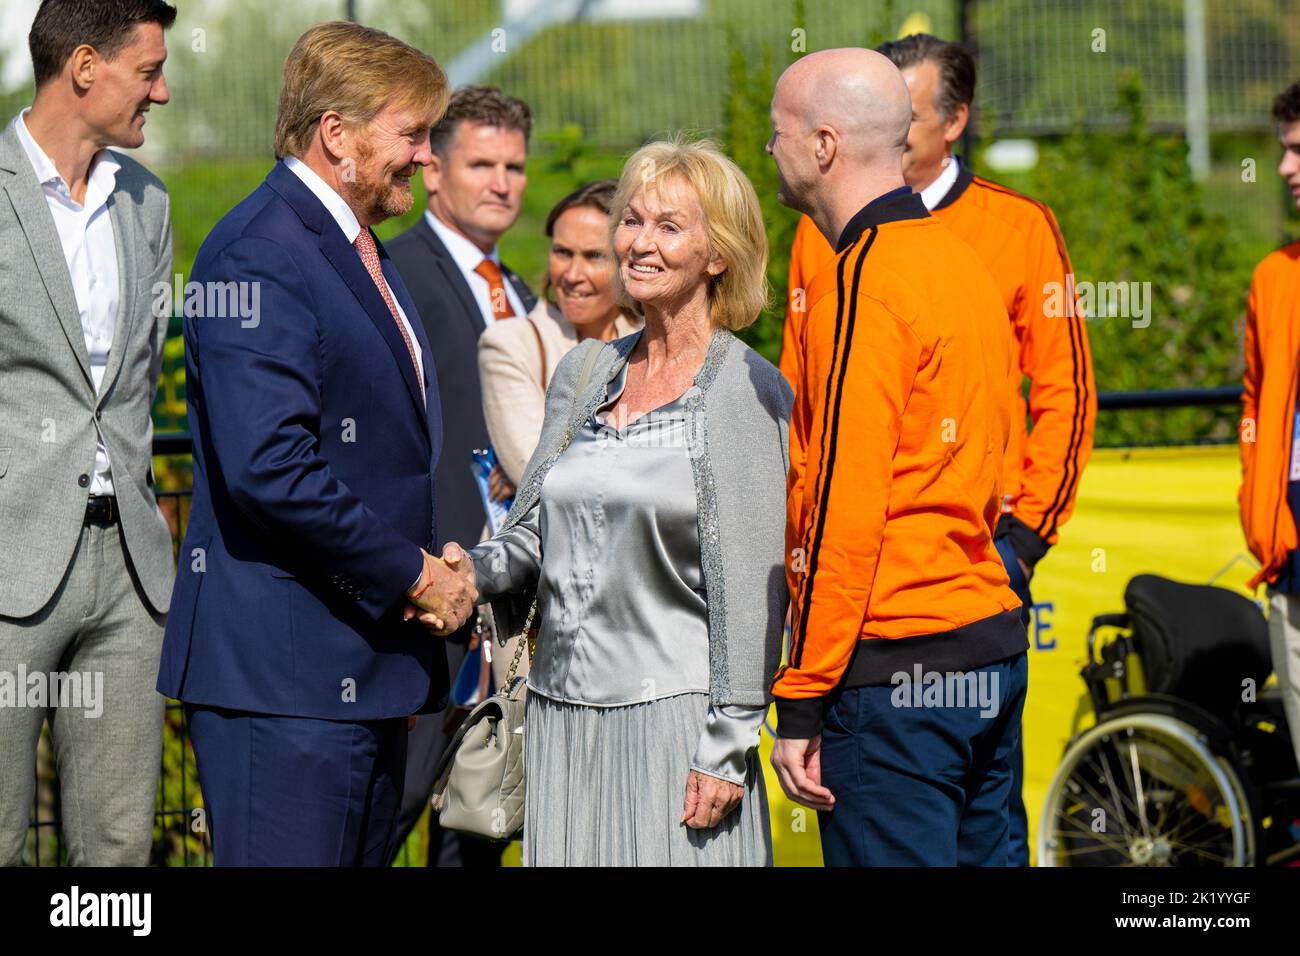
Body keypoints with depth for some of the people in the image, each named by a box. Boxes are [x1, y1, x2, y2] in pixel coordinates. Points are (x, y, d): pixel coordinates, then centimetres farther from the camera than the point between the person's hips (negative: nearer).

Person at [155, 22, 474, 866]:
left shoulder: (363, 255, 20)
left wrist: (430, 563, 9)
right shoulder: (258, 255, -14)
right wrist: (412, 573, -16)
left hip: (374, 662, 10)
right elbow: (268, 467, -25)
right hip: (285, 673, -10)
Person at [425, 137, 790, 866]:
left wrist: (726, 748, -13)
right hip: (562, 710, 5)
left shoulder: (747, 390, -6)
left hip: (672, 716, -5)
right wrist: (475, 571, -4)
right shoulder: (585, 371, 13)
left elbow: (752, 585, -9)